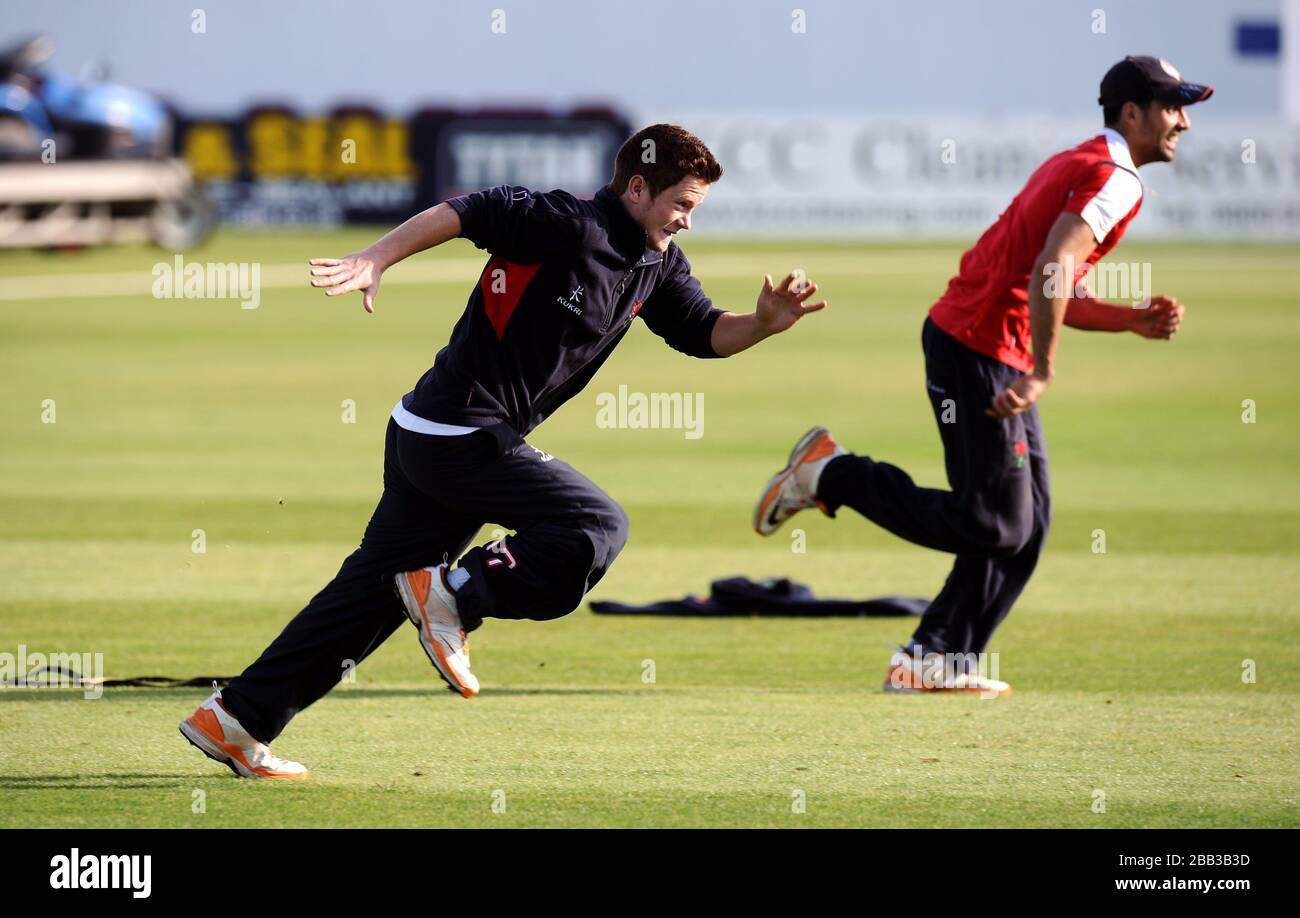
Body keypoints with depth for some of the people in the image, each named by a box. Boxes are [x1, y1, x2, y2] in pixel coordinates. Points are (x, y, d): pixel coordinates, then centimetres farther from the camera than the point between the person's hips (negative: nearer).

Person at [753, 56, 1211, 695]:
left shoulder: (1077, 165, 21)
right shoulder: (1115, 179, -11)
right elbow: (1051, 270, -26)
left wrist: (1134, 322, 12)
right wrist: (1041, 374, -27)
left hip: (977, 346, 11)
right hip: (980, 351, -11)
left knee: (1026, 523, 11)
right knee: (995, 525, -10)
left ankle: (935, 663, 11)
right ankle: (832, 474, -2)